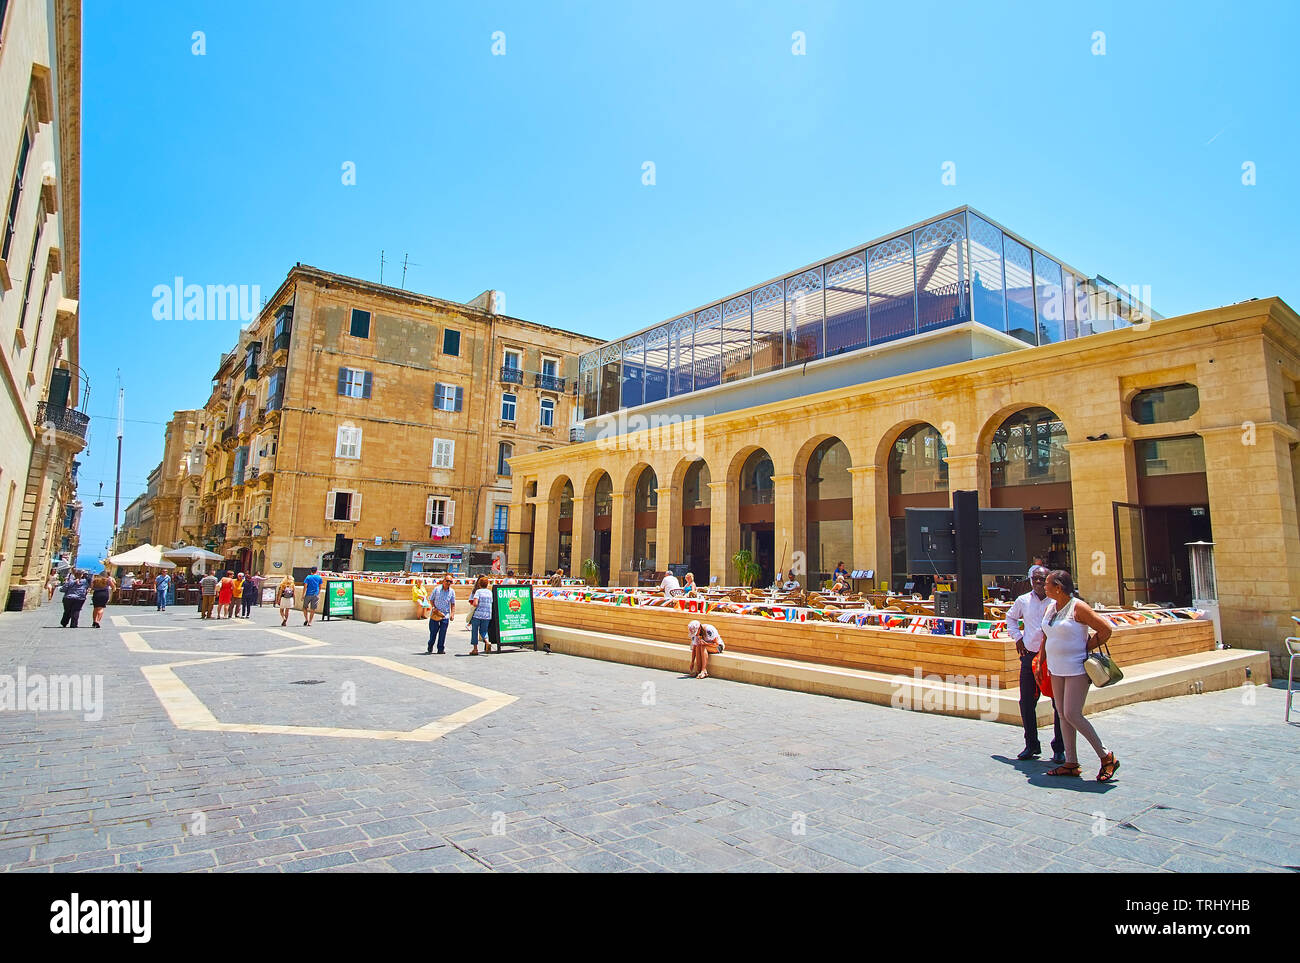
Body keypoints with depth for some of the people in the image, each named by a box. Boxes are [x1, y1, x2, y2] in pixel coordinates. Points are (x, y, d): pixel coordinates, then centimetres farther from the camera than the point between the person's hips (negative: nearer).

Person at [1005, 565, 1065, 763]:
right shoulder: (1023, 601, 7)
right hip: (1030, 656, 3)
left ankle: (1059, 748, 15)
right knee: (1026, 702, 7)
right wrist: (1017, 637, 13)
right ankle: (1031, 745, 21)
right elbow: (1010, 617, 25)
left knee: (1058, 704, 2)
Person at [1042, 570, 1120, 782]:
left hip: (1076, 669, -8)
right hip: (1056, 670, 8)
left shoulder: (1077, 607, -12)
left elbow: (1105, 630, -11)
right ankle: (1071, 763, 15)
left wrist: (1085, 649, -6)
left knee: (1072, 715, -10)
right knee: (1064, 716, 9)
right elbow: (1046, 638, 19)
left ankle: (1106, 756, 7)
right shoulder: (1050, 608, 10)